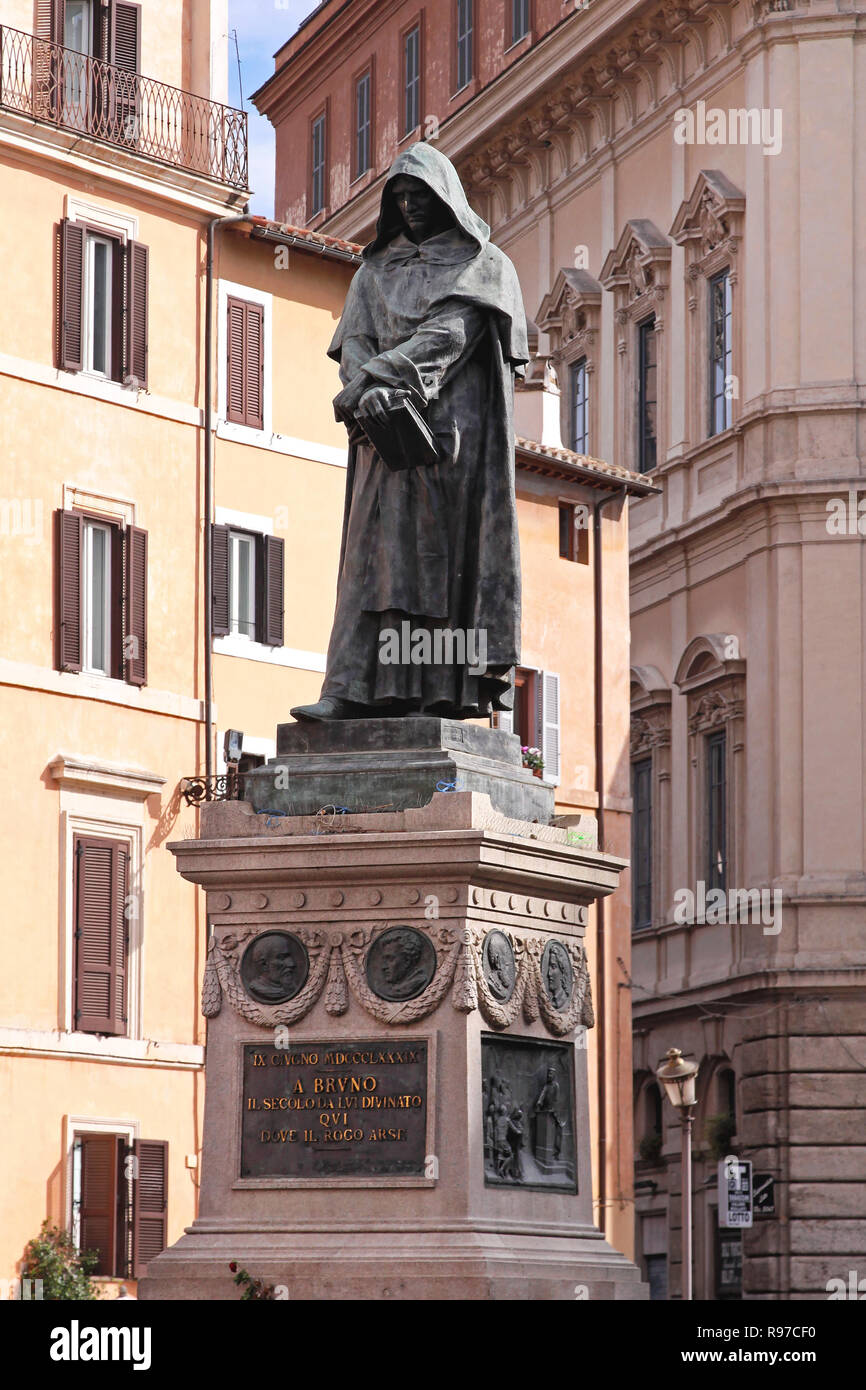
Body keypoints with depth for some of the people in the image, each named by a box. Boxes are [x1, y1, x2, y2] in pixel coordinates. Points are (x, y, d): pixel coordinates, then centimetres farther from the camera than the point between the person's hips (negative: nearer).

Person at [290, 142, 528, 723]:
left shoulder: (484, 264, 8)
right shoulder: (378, 269, 22)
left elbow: (450, 334, -8)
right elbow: (354, 341, 8)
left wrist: (372, 378, -17)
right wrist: (369, 388, -15)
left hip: (454, 425, -3)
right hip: (390, 428, 3)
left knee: (450, 551, -9)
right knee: (380, 548, -7)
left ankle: (451, 689, -12)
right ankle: (357, 688, -16)